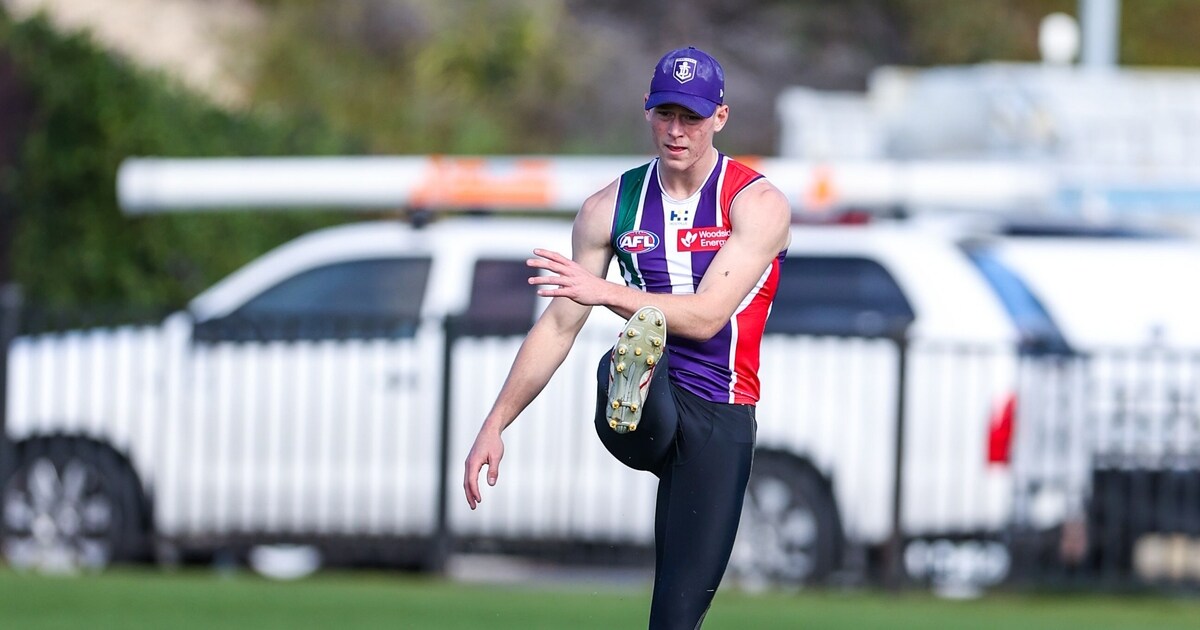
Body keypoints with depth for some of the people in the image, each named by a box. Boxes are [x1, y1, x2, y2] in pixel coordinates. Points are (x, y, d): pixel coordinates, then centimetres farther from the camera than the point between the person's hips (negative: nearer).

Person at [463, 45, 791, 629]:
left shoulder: (758, 204, -5)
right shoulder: (610, 208, 5)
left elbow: (706, 317, -17)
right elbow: (557, 326, 7)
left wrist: (606, 292, -28)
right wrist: (494, 425, 1)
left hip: (718, 420, -2)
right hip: (650, 409, 2)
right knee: (626, 360, -36)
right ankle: (627, 398, -70)